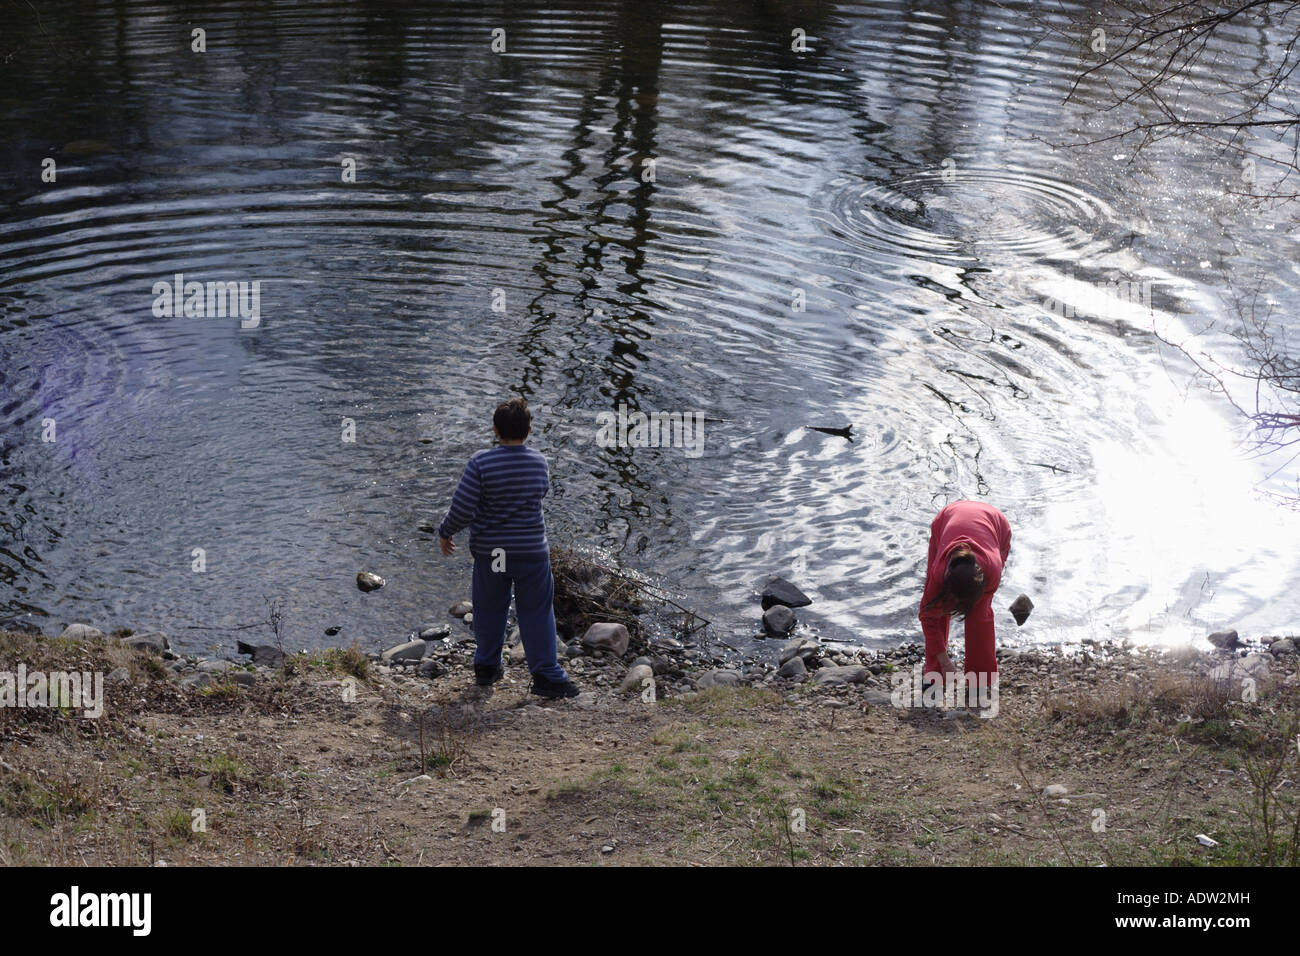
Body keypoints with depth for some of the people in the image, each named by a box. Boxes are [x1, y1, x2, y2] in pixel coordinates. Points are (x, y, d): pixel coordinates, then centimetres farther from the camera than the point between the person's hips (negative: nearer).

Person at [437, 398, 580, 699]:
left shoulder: (481, 462, -15)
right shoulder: (539, 462, -6)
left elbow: (462, 508, -16)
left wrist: (446, 532, 1)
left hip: (488, 550, 0)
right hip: (531, 549, 0)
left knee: (489, 609, 17)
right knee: (536, 612, 8)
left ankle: (486, 668, 31)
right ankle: (546, 675, 7)